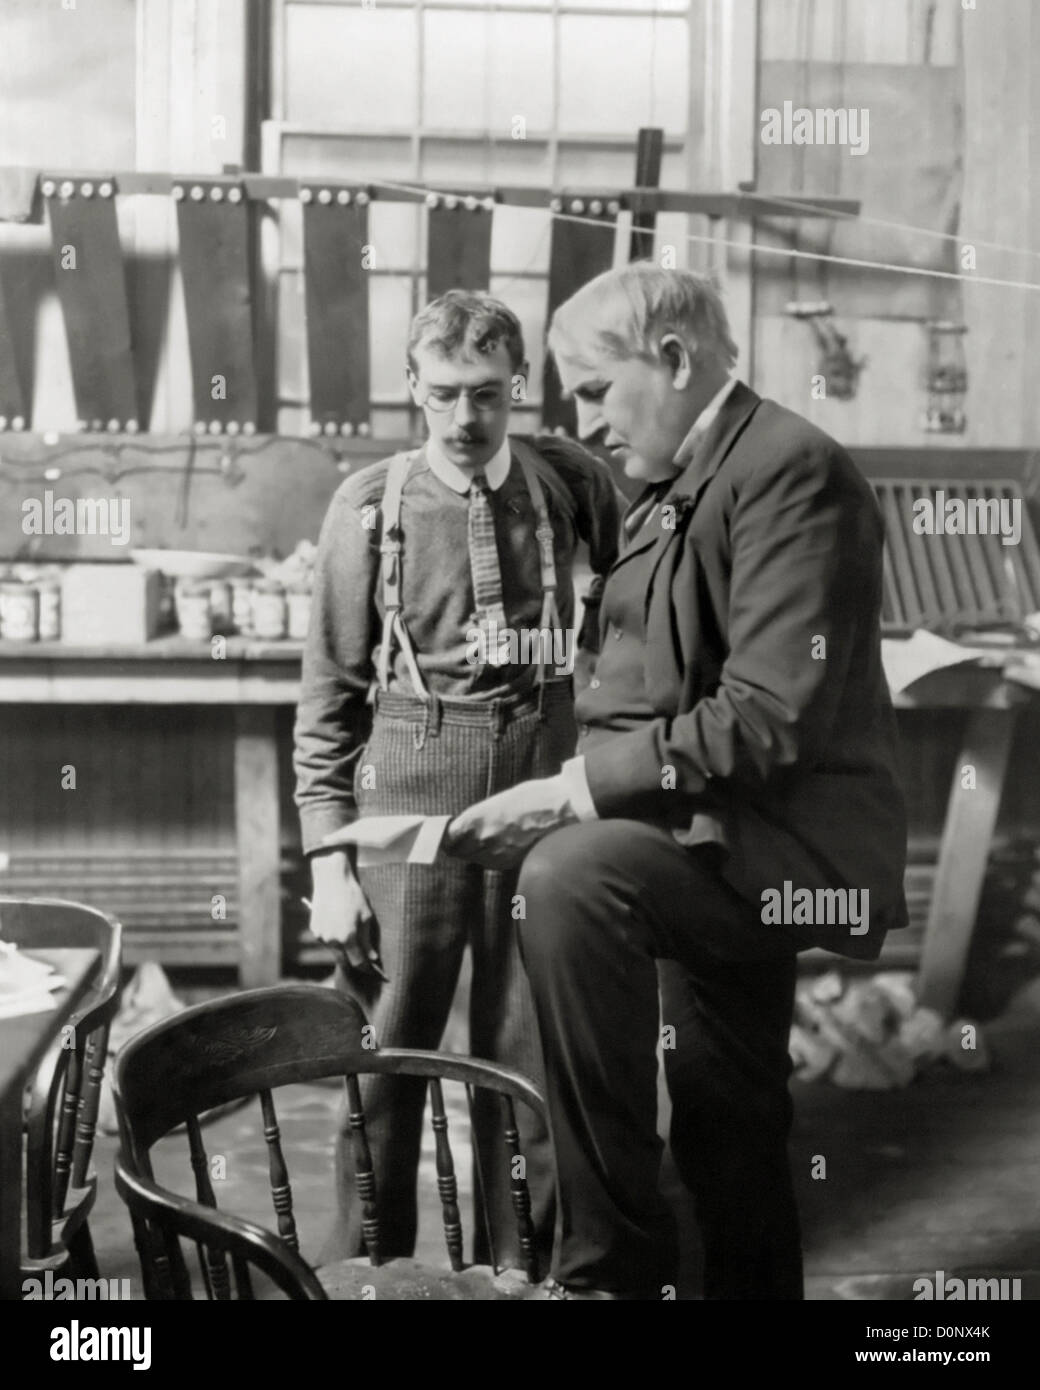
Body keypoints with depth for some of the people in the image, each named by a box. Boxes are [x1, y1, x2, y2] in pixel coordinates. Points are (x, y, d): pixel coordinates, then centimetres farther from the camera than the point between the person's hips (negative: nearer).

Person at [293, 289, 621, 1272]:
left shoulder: (571, 482, 2)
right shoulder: (370, 505, -2)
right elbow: (330, 692, 0)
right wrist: (328, 859, -5)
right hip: (409, 781, -1)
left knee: (529, 1059, 8)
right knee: (387, 1053, 2)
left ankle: (518, 1270, 22)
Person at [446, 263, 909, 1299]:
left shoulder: (790, 468, -13)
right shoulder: (667, 494, 16)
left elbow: (771, 721, -23)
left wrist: (578, 789, -22)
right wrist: (560, 801, 0)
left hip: (788, 845, -10)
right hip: (708, 842, 10)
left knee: (571, 876, -32)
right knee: (725, 1142, 16)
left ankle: (611, 1267, -25)